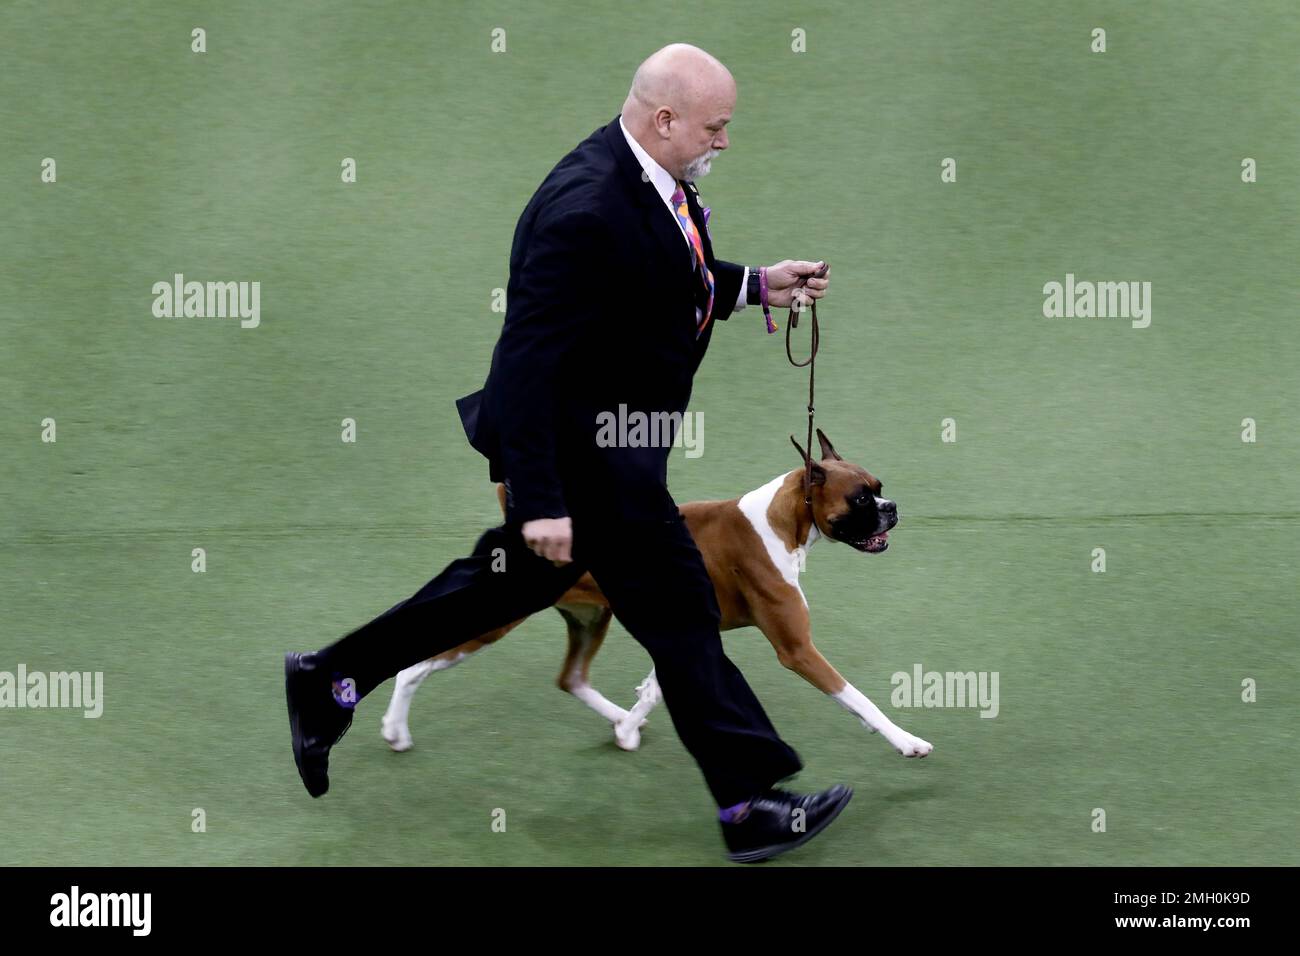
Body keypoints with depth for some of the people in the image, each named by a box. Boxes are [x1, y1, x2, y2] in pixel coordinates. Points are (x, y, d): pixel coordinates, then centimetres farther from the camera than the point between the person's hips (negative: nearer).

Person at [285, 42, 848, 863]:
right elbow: (528, 359, -29)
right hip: (588, 449, -10)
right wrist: (540, 500, -28)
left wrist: (755, 284, 6)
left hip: (611, 431, 10)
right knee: (678, 610, 1)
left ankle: (329, 680, 32)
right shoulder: (585, 210, -30)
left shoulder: (655, 179, 0)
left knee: (516, 578, 21)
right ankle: (750, 805, 15)